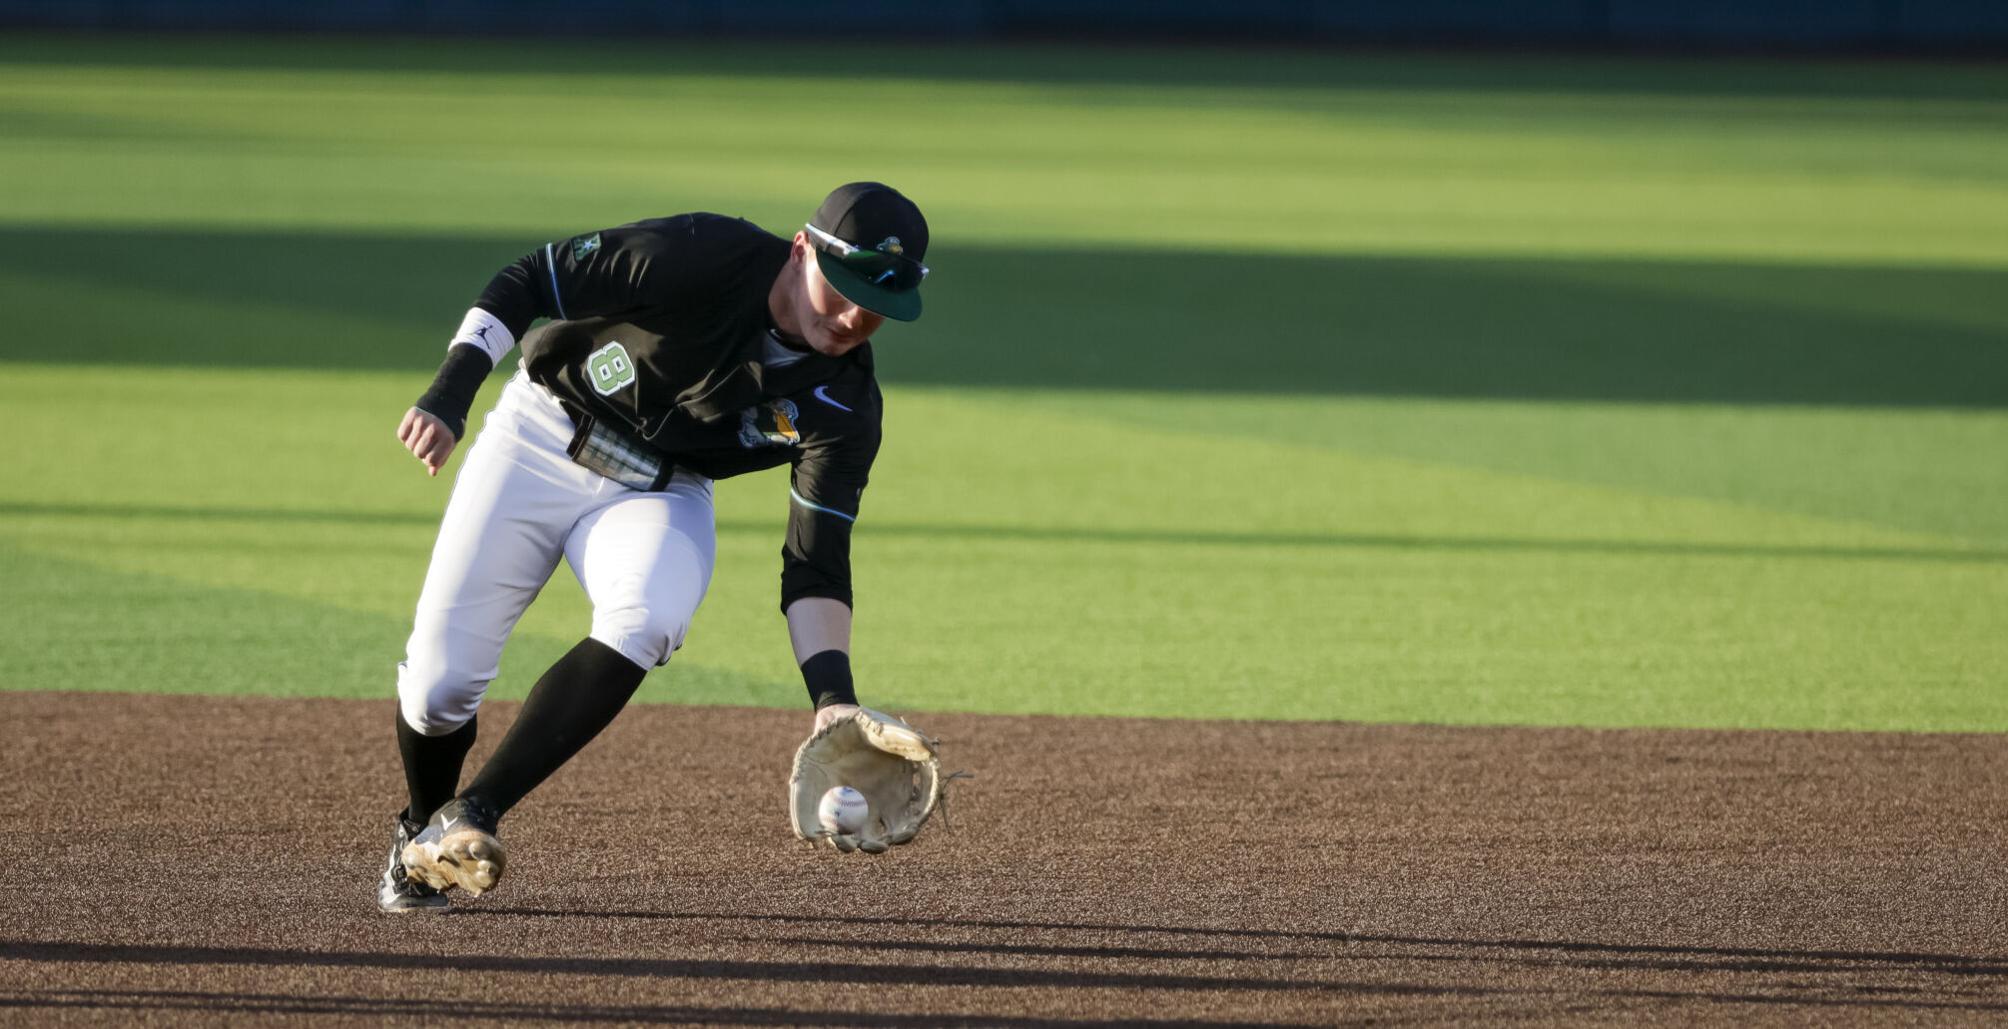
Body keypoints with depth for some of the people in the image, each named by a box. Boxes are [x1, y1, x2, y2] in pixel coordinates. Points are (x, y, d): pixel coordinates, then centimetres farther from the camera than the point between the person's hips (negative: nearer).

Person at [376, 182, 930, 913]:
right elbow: (528, 282, -19)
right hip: (540, 441, -2)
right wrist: (451, 392, -31)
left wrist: (833, 694, -31)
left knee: (647, 618, -32)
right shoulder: (699, 258, -26)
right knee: (440, 676, -7)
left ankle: (468, 817, -26)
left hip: (660, 495, 2)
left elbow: (814, 565, -16)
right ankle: (419, 834, 27)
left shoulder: (844, 407, -16)